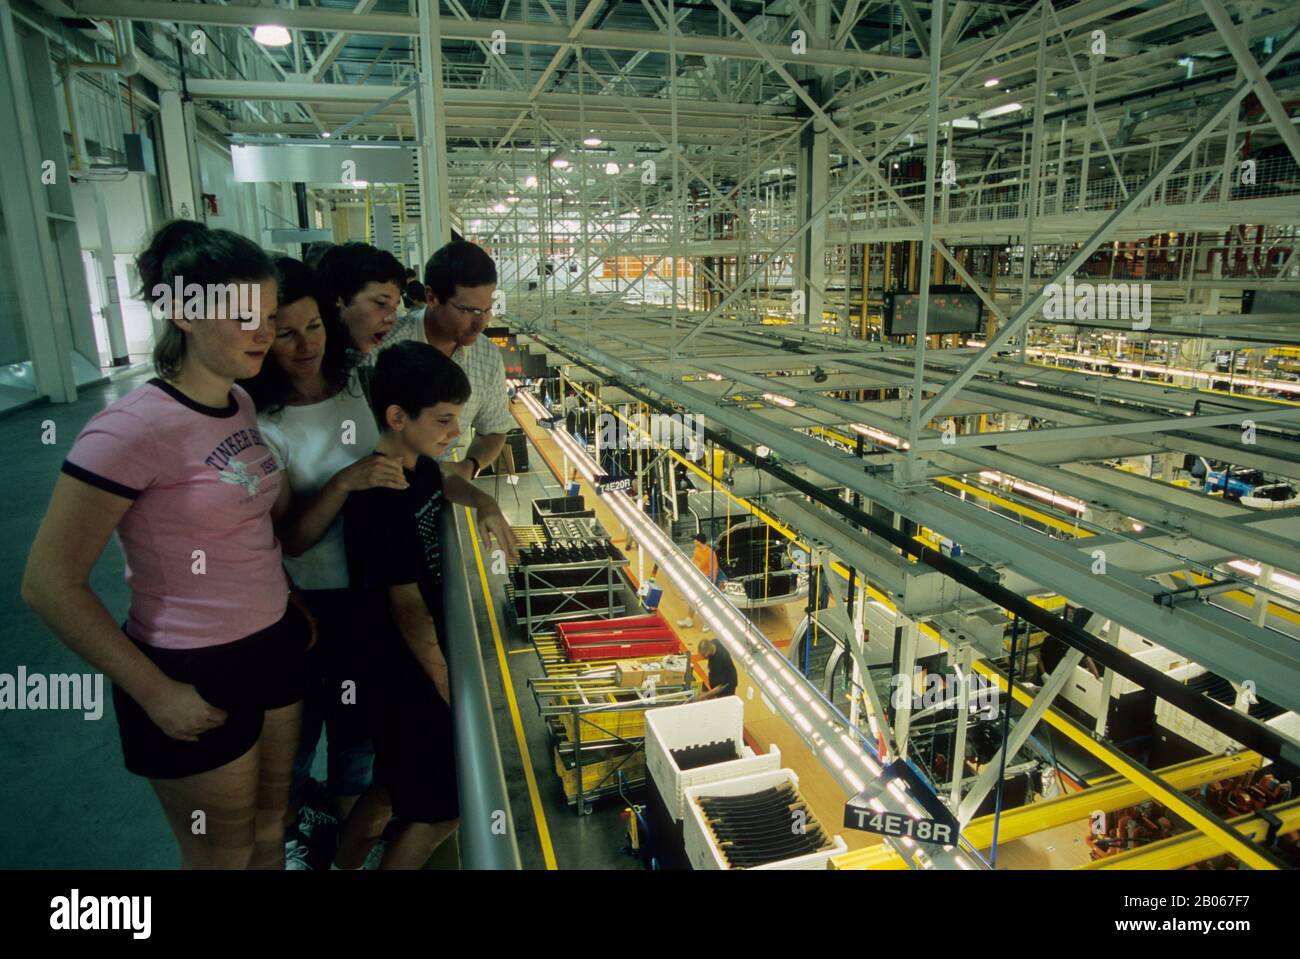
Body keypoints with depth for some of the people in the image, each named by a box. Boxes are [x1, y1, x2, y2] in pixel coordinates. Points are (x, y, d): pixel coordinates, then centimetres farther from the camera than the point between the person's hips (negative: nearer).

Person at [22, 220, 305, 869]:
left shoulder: (240, 403, 1)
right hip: (194, 675, -6)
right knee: (223, 857, 16)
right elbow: (50, 585, -18)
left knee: (271, 828, 22)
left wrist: (292, 608, 7)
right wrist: (156, 693, -15)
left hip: (274, 647, 6)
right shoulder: (134, 429, -22)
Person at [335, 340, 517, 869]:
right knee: (442, 807, 6)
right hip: (403, 671, -9)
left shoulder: (417, 463, 0)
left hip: (421, 655, 9)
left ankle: (342, 865, 44)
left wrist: (484, 503, 6)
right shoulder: (381, 498, -27)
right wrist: (450, 688, -16)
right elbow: (408, 609, -24)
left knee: (394, 786, 25)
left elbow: (443, 480, 26)